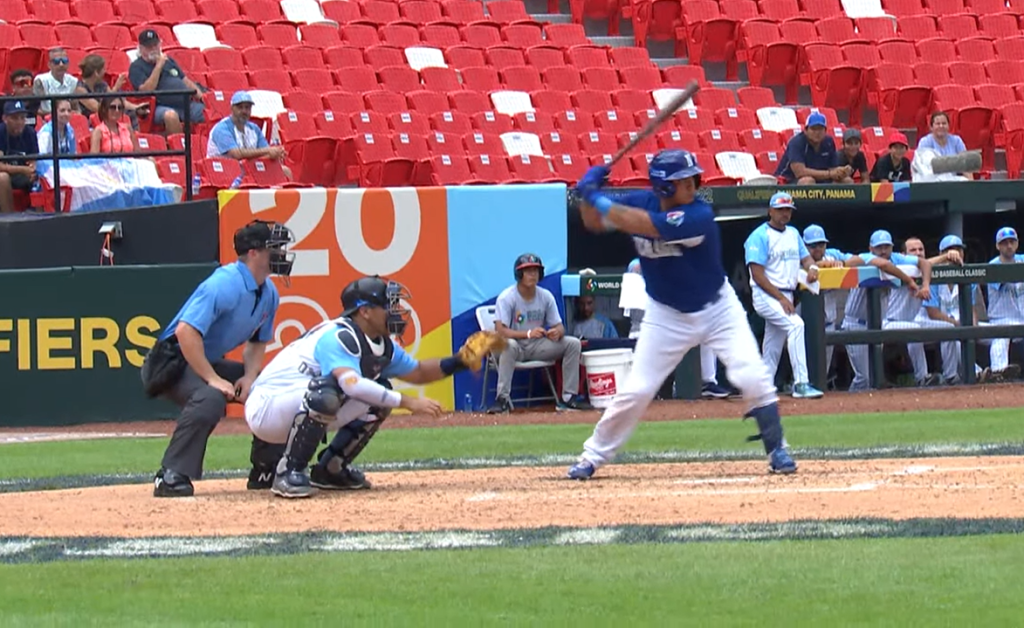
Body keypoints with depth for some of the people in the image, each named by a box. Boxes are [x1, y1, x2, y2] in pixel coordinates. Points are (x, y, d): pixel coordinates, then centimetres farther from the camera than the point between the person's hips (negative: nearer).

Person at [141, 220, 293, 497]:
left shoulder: (269, 293, 3)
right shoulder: (225, 285, -26)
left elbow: (257, 342, 15)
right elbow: (186, 332, -33)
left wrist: (250, 375, -5)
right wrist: (213, 380, -31)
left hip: (212, 363, 9)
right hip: (175, 361, -9)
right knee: (210, 397, -37)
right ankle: (171, 477, -33)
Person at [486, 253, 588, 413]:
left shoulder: (546, 296, 0)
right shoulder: (507, 297, -15)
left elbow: (559, 327, 1)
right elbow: (500, 331, -26)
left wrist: (557, 332, -26)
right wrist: (528, 334, -40)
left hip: (538, 346, 5)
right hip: (515, 347, -5)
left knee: (573, 343, -12)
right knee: (508, 345, -40)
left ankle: (568, 398, -10)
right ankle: (502, 399, -37)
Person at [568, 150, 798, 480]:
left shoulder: (699, 215, -28)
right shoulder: (638, 203, -12)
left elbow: (640, 224, -37)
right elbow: (595, 223, 4)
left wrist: (596, 196, -31)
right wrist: (589, 195, -17)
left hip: (717, 309, -3)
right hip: (667, 315, 3)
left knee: (753, 377, -15)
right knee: (635, 391, 0)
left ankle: (777, 449, 2)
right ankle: (593, 456, 15)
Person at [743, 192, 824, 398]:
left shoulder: (793, 233, 16)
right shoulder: (760, 236, -9)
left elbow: (805, 257, 16)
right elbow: (757, 274, -14)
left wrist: (811, 267, -11)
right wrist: (781, 298, -19)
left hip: (785, 296, 8)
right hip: (766, 296, -8)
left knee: (773, 347, 9)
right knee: (795, 325, -26)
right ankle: (801, 384, -28)